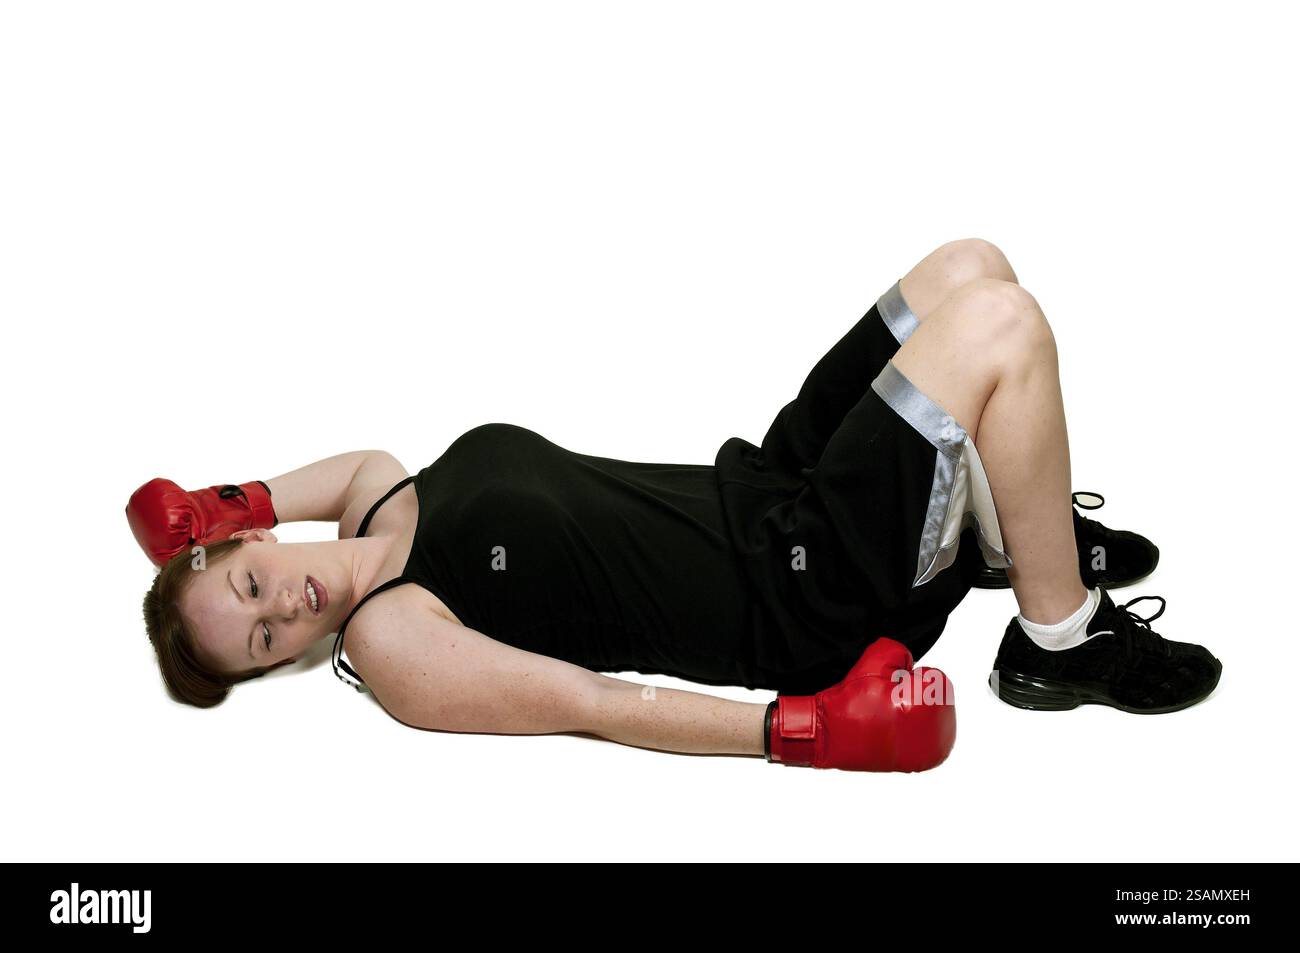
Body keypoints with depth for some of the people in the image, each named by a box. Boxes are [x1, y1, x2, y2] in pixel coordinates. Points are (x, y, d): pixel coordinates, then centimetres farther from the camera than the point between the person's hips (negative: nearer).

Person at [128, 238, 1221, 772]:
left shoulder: (382, 505, 6)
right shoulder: (392, 644, -16)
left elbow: (366, 457, 31)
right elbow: (593, 702, -20)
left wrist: (243, 502, 15)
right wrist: (802, 729, -25)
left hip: (761, 485, 9)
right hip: (801, 599, -8)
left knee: (970, 264, 6)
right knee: (1003, 328, -20)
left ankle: (1025, 530, 22)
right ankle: (1062, 641, -4)